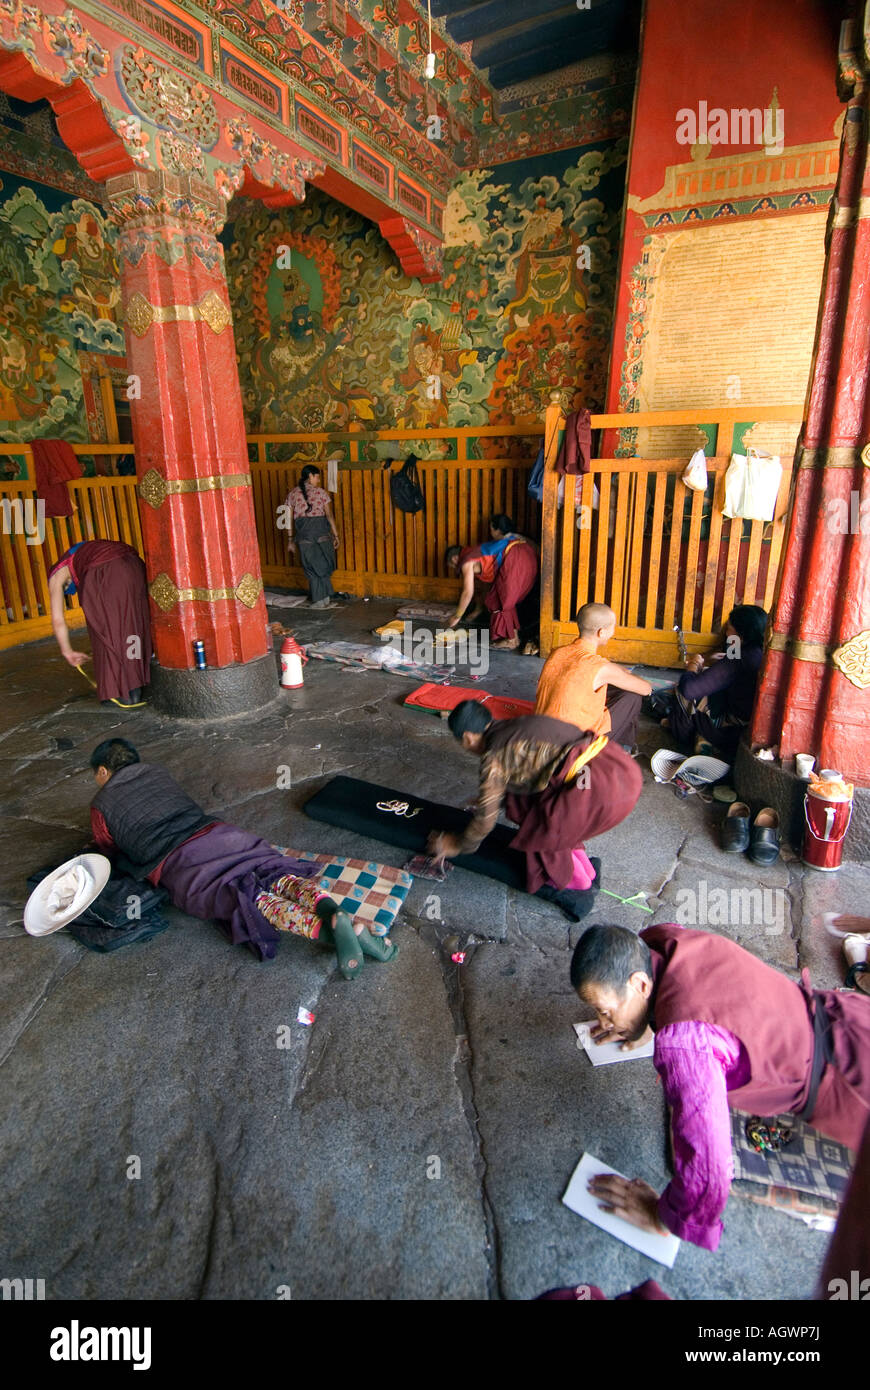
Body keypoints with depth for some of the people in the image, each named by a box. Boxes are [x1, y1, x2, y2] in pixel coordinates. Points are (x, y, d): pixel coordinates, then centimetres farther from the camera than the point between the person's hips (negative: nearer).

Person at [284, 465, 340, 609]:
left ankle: (320, 599, 14)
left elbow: (289, 519, 5)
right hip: (321, 531, -1)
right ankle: (326, 596, 20)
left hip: (303, 533, 1)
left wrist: (290, 540, 10)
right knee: (323, 565, 13)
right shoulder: (321, 492, 1)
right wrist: (335, 535, 3)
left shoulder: (292, 493, 6)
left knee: (311, 566, 10)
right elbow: (329, 515, -3)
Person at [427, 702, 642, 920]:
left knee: (540, 833, 12)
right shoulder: (519, 724, 21)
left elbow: (486, 816, 5)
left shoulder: (495, 755, -3)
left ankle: (578, 888, 28)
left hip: (602, 786, -9)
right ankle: (585, 871, 36)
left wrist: (456, 846, 22)